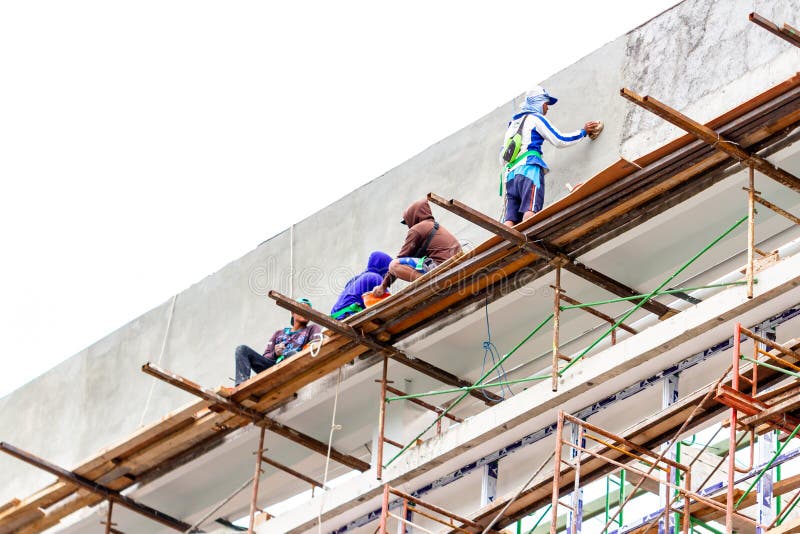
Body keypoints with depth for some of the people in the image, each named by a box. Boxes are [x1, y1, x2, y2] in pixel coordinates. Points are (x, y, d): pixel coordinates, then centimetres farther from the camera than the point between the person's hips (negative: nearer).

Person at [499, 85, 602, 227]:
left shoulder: (512, 123, 30)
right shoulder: (535, 118, 9)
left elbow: (502, 158, 30)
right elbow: (559, 140, 7)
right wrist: (583, 132, 18)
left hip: (510, 173, 6)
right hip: (529, 168, -6)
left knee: (509, 221, -9)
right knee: (530, 211, -23)